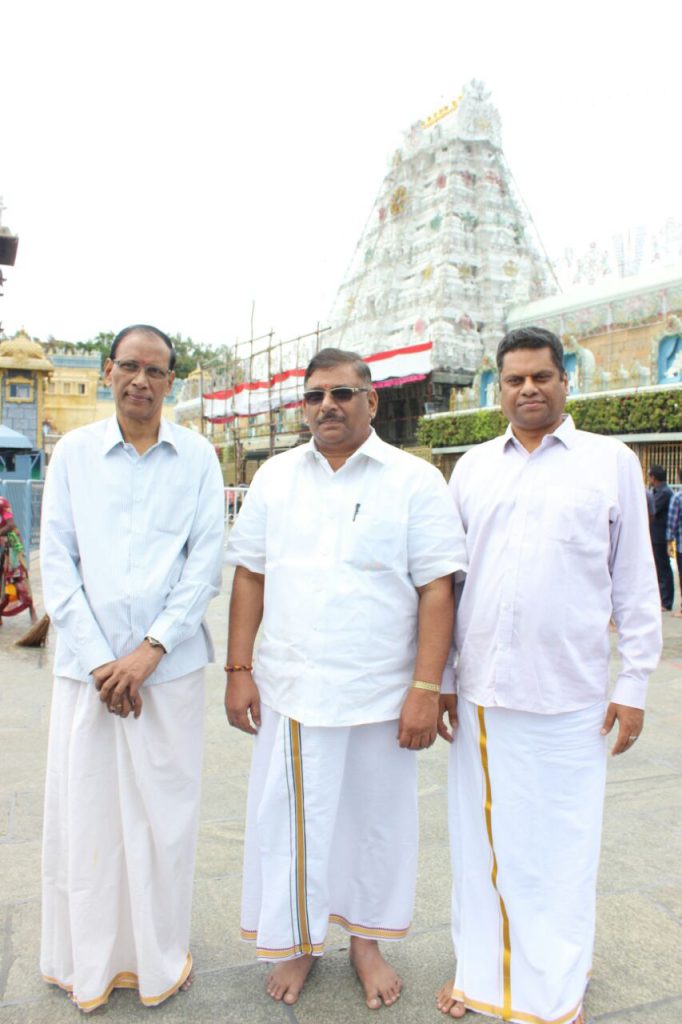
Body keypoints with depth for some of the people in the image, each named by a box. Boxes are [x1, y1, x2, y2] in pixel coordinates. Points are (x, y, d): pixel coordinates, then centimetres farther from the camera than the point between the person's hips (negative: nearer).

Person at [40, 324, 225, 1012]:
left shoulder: (196, 457, 3)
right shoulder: (72, 453, 5)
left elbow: (206, 566, -1)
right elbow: (56, 562, 1)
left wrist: (148, 652, -10)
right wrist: (99, 659, -7)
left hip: (169, 665, 0)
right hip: (87, 663, 1)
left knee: (163, 813, 8)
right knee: (83, 810, 9)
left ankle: (158, 957, 28)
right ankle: (88, 962, 29)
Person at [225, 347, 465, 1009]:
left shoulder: (415, 481, -5)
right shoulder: (276, 476, 5)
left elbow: (436, 589, -8)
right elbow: (250, 576, 6)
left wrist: (426, 688, -12)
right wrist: (239, 669, 2)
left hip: (382, 694, -2)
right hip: (291, 689, 2)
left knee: (376, 818, 15)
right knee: (289, 818, 13)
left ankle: (367, 940, 39)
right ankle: (295, 943, 38)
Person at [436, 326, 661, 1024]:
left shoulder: (612, 462, 2)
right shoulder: (472, 467, 8)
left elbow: (635, 580, 2)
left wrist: (634, 683, -1)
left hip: (570, 695, -2)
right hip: (482, 689, 3)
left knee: (561, 843, 9)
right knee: (481, 836, 13)